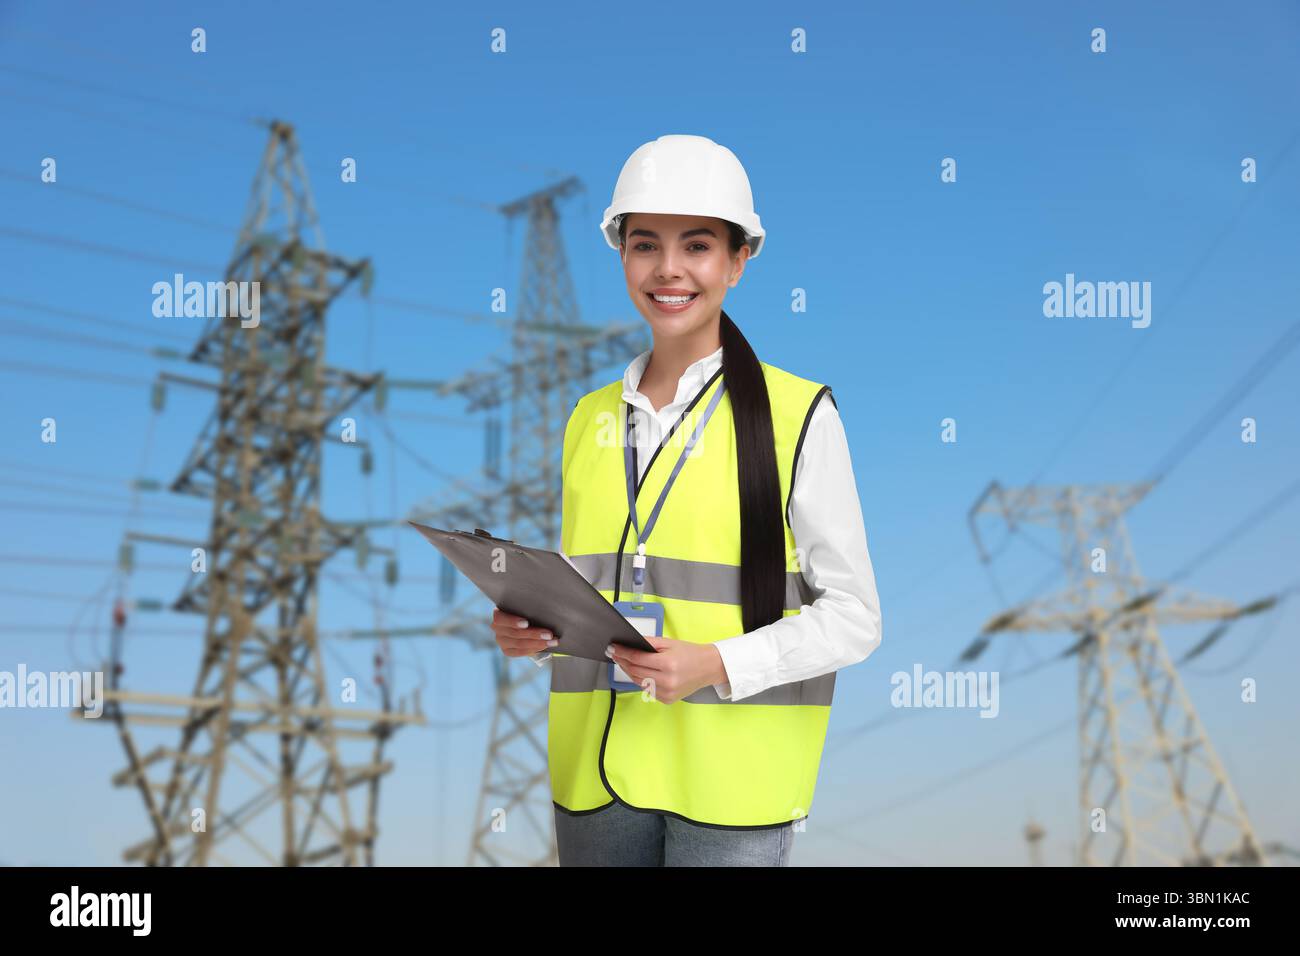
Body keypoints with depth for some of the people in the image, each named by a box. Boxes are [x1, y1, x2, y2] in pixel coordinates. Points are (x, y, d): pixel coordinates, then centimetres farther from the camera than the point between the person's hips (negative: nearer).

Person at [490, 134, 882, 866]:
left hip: (731, 784, -4)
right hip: (595, 774, 4)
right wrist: (531, 627, -4)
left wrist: (717, 665, -18)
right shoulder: (590, 418, 8)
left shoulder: (799, 415, -7)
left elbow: (853, 617, -6)